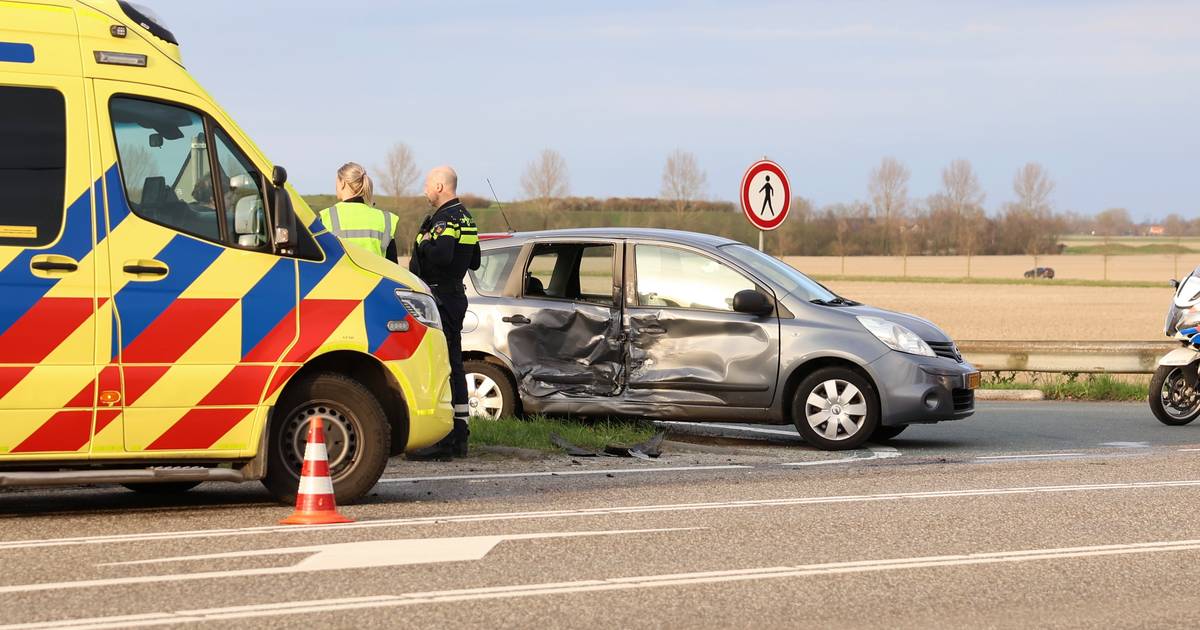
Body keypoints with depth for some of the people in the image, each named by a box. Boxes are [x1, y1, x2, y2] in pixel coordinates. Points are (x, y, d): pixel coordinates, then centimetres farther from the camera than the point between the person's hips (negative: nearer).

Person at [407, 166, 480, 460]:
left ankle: (442, 439, -13)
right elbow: (474, 262, 24)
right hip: (456, 296, 10)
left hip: (439, 299, -10)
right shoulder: (466, 218, 17)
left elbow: (440, 255, -32)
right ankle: (459, 436, 19)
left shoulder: (445, 219, -16)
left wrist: (424, 243, -12)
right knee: (453, 365, 14)